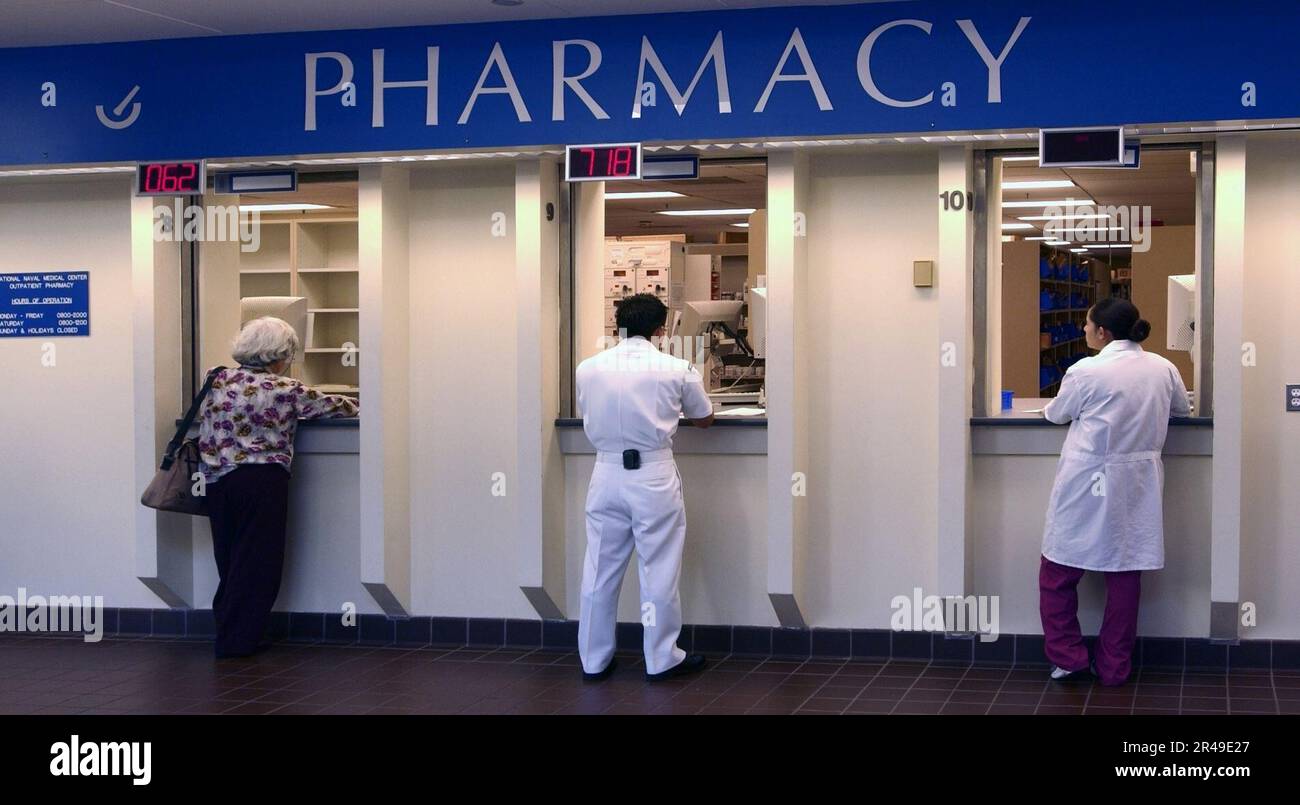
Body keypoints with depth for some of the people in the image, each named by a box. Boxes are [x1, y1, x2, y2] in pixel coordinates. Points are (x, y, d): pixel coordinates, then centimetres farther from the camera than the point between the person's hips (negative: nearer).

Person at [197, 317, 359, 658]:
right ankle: (238, 640, 6)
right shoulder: (285, 390, -4)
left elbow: (204, 417, 20)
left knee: (230, 561, 16)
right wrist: (354, 407, 26)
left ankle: (226, 632, 21)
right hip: (261, 481, -5)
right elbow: (331, 406, 6)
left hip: (217, 481, 6)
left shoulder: (220, 381, 8)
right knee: (258, 562, 4)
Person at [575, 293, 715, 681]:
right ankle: (661, 659, 16)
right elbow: (704, 419, 9)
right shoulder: (676, 369, -7)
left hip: (607, 474, 3)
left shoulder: (588, 368, -1)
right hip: (654, 477, -3)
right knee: (659, 571, 7)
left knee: (601, 570, 10)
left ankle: (594, 659, 19)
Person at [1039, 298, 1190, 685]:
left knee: (1058, 573, 10)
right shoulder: (1163, 368, 1)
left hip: (1088, 485, -5)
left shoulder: (1086, 371, -13)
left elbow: (1057, 414, 4)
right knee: (1125, 576, 11)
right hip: (1136, 486, 5)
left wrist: (1050, 407, 27)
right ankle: (1114, 667, 18)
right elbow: (1182, 408, 21)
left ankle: (1069, 658, 9)